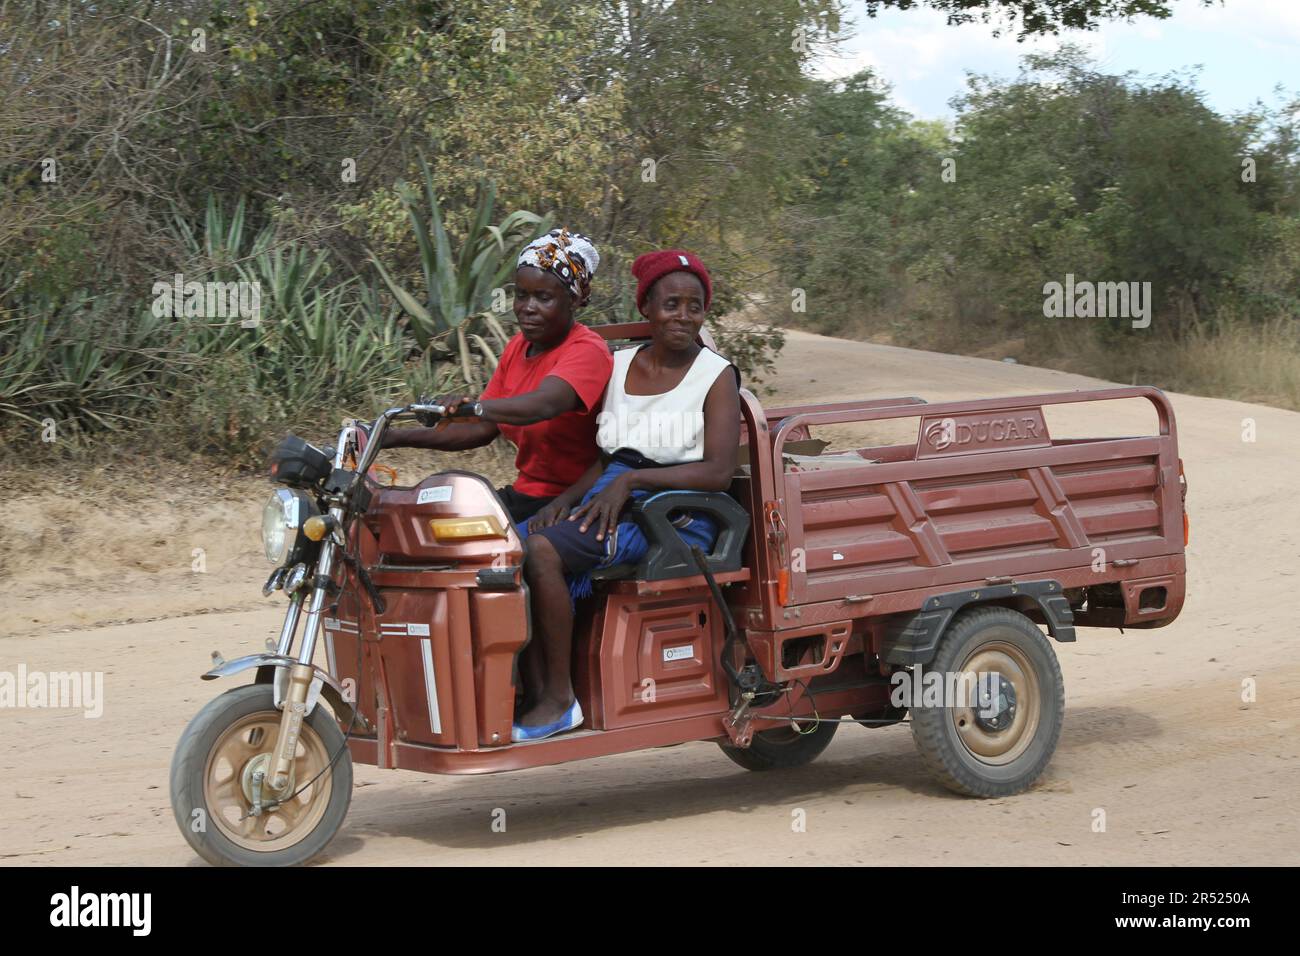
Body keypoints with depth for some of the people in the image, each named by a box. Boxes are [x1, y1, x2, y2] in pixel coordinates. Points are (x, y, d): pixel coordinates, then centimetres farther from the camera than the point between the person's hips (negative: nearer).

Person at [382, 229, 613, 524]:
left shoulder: (587, 350, -13)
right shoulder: (518, 347, 14)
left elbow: (545, 403, -35)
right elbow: (483, 428, 14)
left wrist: (474, 406, -52)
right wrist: (396, 438, 5)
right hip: (525, 494, 8)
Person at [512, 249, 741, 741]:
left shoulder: (716, 375, 0)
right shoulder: (618, 366, 16)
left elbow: (719, 471, -11)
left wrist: (632, 480, -19)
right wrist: (566, 498, -4)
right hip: (608, 499, 6)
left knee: (542, 549, -30)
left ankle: (559, 698, -25)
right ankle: (524, 688, -24)